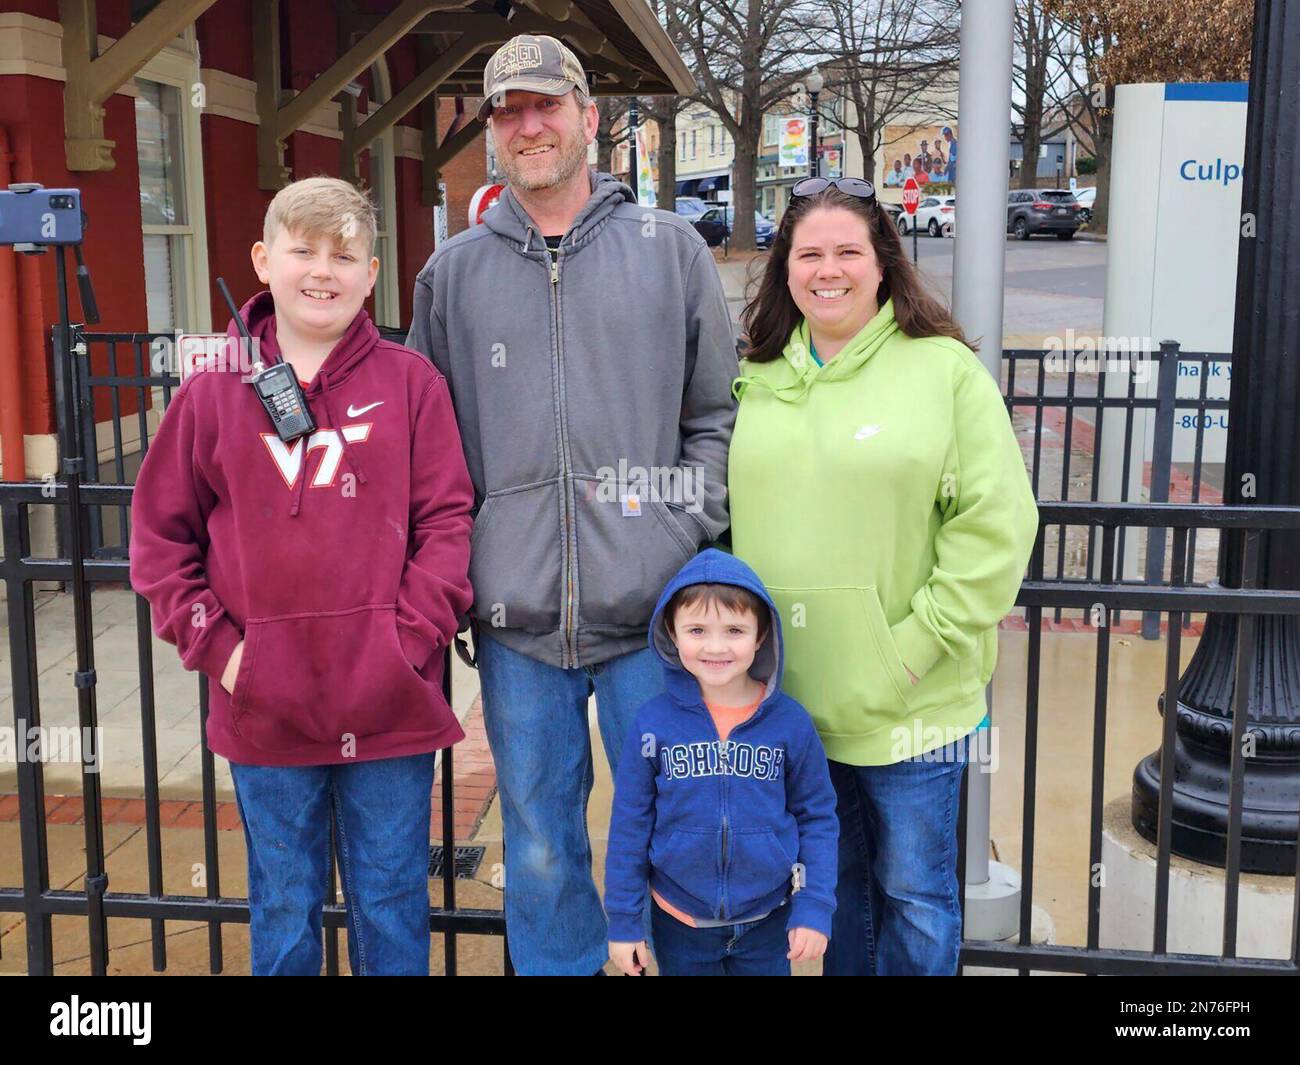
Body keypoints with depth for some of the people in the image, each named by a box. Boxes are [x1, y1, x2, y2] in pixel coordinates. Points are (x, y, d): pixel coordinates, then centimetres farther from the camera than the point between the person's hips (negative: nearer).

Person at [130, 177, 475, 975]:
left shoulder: (411, 382, -1)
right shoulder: (215, 392, 2)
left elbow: (447, 520, -3)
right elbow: (161, 532, 6)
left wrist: (414, 637, -11)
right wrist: (213, 645, -3)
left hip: (390, 703, -1)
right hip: (265, 707, 1)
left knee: (392, 907, 14)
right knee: (284, 911, 17)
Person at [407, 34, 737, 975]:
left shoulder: (672, 250, 5)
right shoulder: (453, 272, 9)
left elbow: (718, 414, 6)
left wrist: (688, 535, -5)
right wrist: (459, 566, 3)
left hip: (654, 611, -1)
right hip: (516, 617, 2)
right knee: (540, 848, 13)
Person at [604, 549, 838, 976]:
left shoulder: (790, 722, -10)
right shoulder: (654, 723, -11)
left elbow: (817, 816, -1)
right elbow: (630, 824, -4)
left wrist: (814, 908, -6)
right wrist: (624, 920, 0)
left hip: (769, 920, 0)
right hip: (679, 921, 0)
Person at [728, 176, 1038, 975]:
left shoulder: (945, 369, -8)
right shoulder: (759, 377, 8)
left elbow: (996, 525, -12)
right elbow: (730, 513, 14)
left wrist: (919, 645, -15)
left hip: (909, 700, -4)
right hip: (790, 694, 4)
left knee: (914, 892, 10)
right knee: (838, 877, 20)